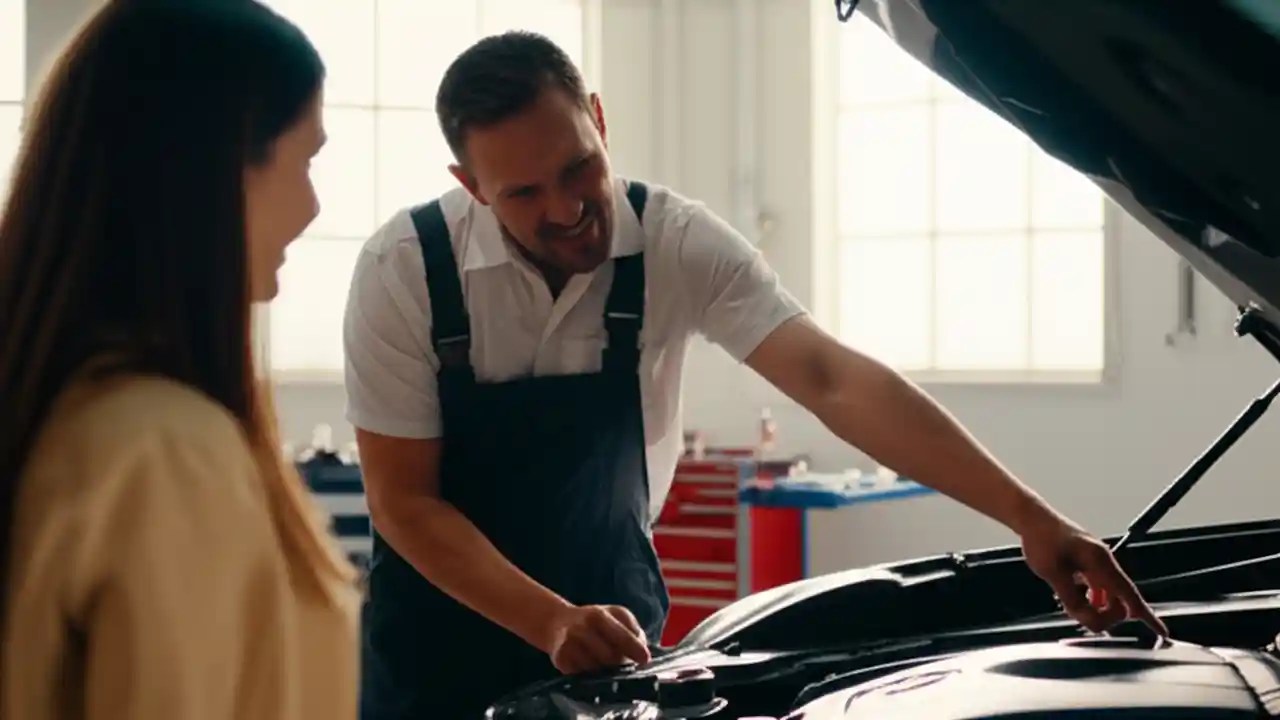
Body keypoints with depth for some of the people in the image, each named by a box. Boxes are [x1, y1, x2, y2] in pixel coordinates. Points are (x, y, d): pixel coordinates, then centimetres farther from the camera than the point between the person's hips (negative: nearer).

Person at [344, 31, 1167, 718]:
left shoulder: (677, 242, -16)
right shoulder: (404, 270, -19)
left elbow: (835, 380, -25)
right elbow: (404, 501, -16)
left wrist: (1028, 515, -34)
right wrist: (551, 623, -29)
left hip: (608, 617, 1)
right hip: (441, 634, -1)